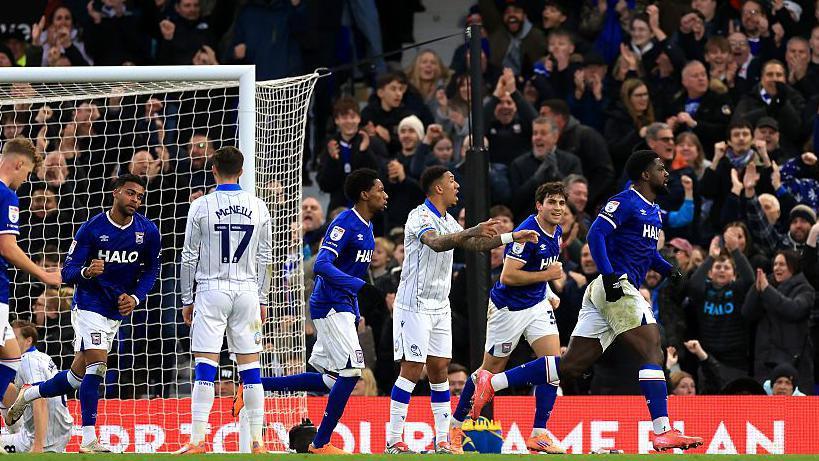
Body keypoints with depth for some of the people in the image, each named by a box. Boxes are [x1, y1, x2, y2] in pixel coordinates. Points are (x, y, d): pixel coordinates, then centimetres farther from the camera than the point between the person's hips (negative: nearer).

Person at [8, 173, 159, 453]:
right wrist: (87, 272, -35)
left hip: (117, 312, 5)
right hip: (89, 304, -5)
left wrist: (135, 297, -8)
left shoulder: (148, 231, -2)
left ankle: (28, 395, 34)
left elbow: (151, 270, 9)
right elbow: (68, 272, -12)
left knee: (78, 375, 9)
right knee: (97, 365, -20)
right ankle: (88, 439, -19)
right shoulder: (91, 229, -13)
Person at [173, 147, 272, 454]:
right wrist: (262, 299, 17)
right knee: (250, 366, 6)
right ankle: (257, 440, 5)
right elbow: (265, 258, 8)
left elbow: (189, 257, -1)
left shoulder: (201, 206, -5)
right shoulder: (258, 207, 4)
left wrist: (187, 300, 7)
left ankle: (197, 440, -10)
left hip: (212, 291, -3)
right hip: (247, 291, 3)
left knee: (205, 367, -4)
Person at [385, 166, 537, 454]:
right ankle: (393, 442, -8)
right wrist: (472, 232, -45)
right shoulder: (420, 216, -14)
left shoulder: (448, 221, 14)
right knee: (411, 370, -10)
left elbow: (474, 245, 26)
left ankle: (442, 442, 8)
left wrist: (512, 237, 19)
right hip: (414, 305, -9)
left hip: (440, 308, 9)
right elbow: (436, 243, -33)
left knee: (439, 371, 6)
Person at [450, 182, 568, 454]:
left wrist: (549, 294, 13)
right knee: (491, 369, 4)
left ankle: (539, 435, -7)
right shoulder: (528, 233, -22)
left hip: (537, 304, 7)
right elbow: (507, 276, -26)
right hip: (508, 307, -7)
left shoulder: (556, 233, 6)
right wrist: (547, 274, -22)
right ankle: (456, 424, 23)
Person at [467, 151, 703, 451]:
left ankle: (493, 382, 8)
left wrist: (666, 268, 17)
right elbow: (596, 234, -18)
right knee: (653, 353, -13)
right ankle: (663, 432, -17)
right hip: (617, 288, -10)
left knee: (570, 366, 5)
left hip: (607, 292, 10)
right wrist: (610, 275, -27)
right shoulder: (625, 202, -7)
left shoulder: (654, 211, 22)